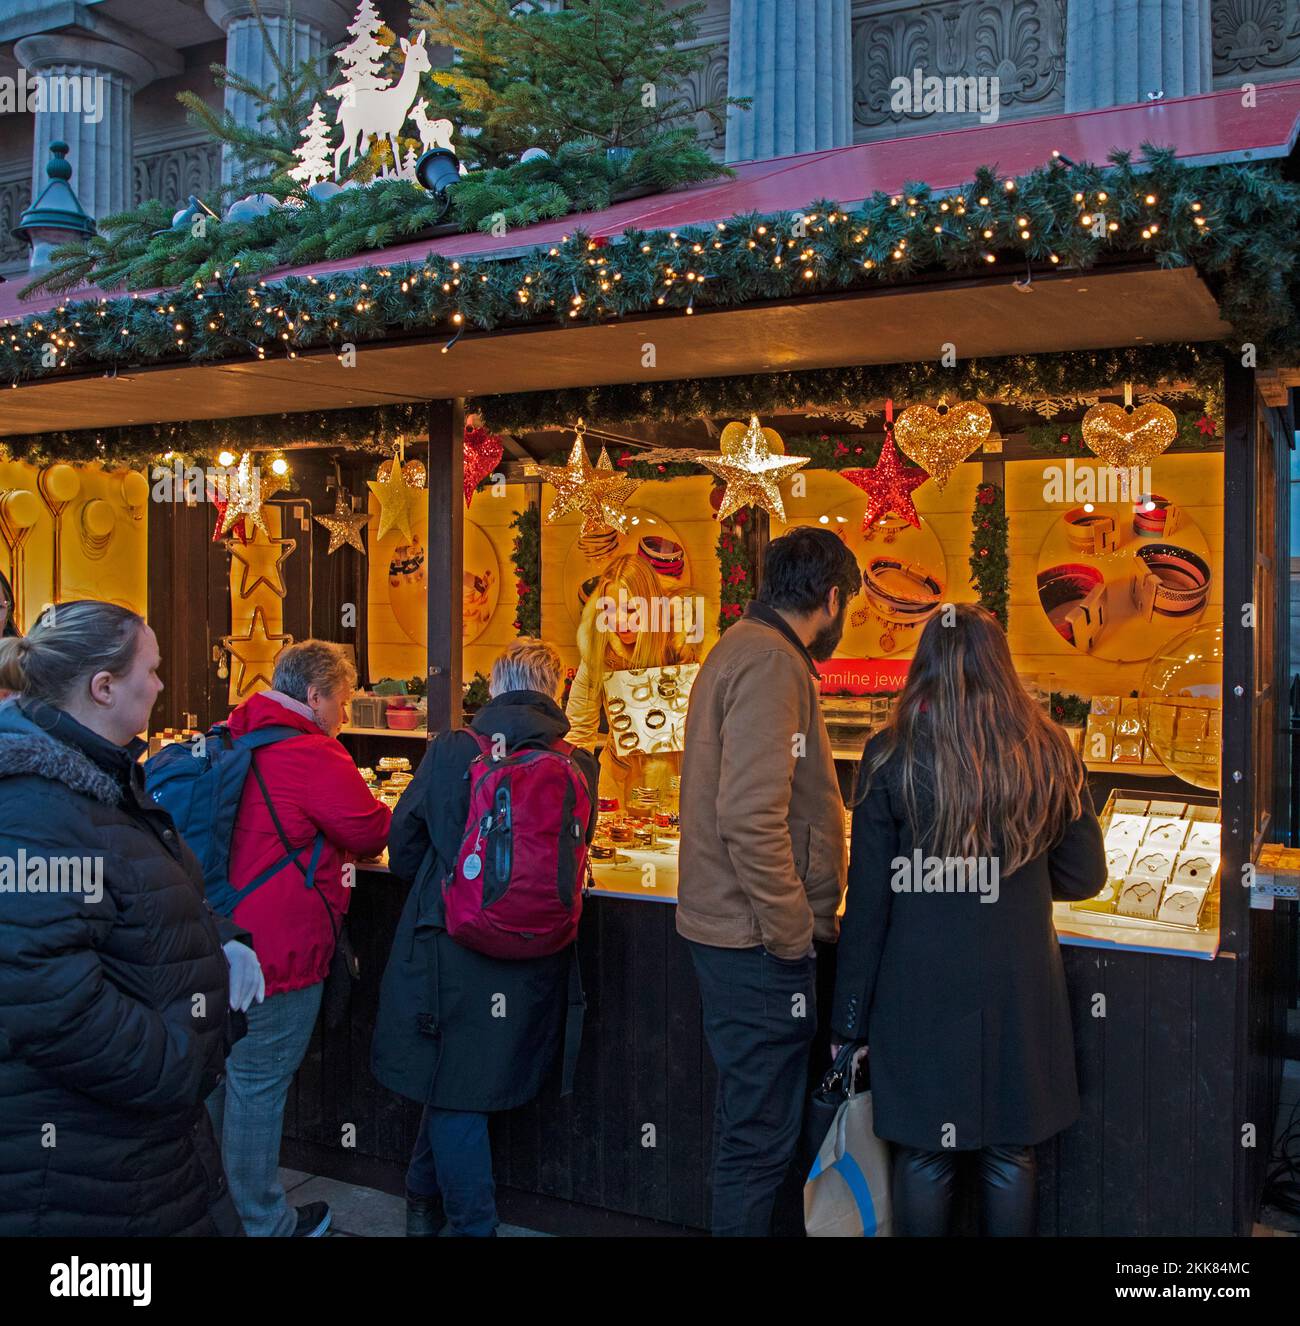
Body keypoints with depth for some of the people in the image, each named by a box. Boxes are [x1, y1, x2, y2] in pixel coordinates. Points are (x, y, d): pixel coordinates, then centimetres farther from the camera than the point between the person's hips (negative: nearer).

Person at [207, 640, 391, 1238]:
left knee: (220, 1075, 20)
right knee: (258, 1084, 3)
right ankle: (263, 1223, 18)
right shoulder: (312, 755, -19)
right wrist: (384, 811, 11)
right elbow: (373, 834, -10)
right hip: (278, 952, -9)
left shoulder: (231, 741, 8)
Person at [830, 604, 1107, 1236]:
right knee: (1009, 1156, 16)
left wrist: (849, 1019, -1)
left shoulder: (892, 755, -9)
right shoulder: (1048, 754, -3)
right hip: (1019, 985, 2)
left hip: (920, 988, -2)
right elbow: (1084, 877, 6)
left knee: (924, 1157, 11)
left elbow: (868, 899, -8)